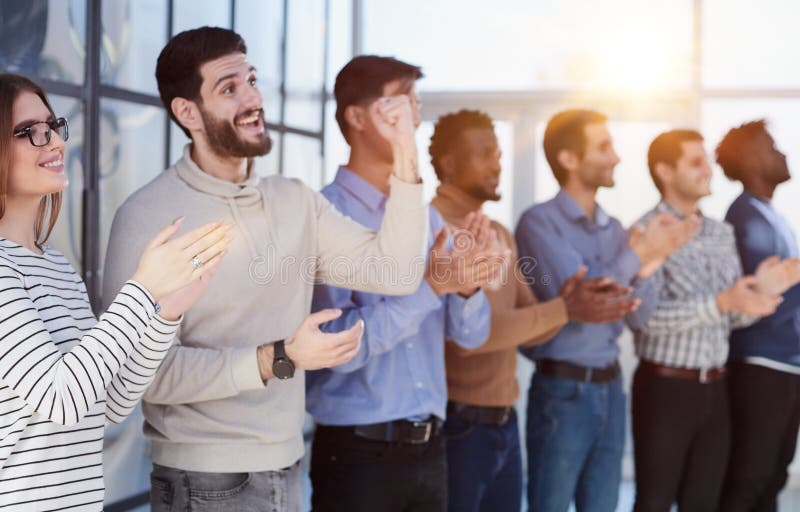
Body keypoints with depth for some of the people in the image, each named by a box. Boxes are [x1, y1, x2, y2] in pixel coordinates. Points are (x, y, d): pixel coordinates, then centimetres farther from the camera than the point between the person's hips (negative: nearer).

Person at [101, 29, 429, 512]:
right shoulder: (149, 216, -14)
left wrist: (405, 157, -9)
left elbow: (397, 271, -2)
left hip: (288, 469, 6)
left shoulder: (295, 202, 5)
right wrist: (279, 359, -26)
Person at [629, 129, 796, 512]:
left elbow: (733, 317, 12)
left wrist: (760, 292, -9)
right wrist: (721, 302, -27)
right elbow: (644, 316, -21)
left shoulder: (723, 234, 10)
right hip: (664, 387, -6)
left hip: (715, 388, 6)